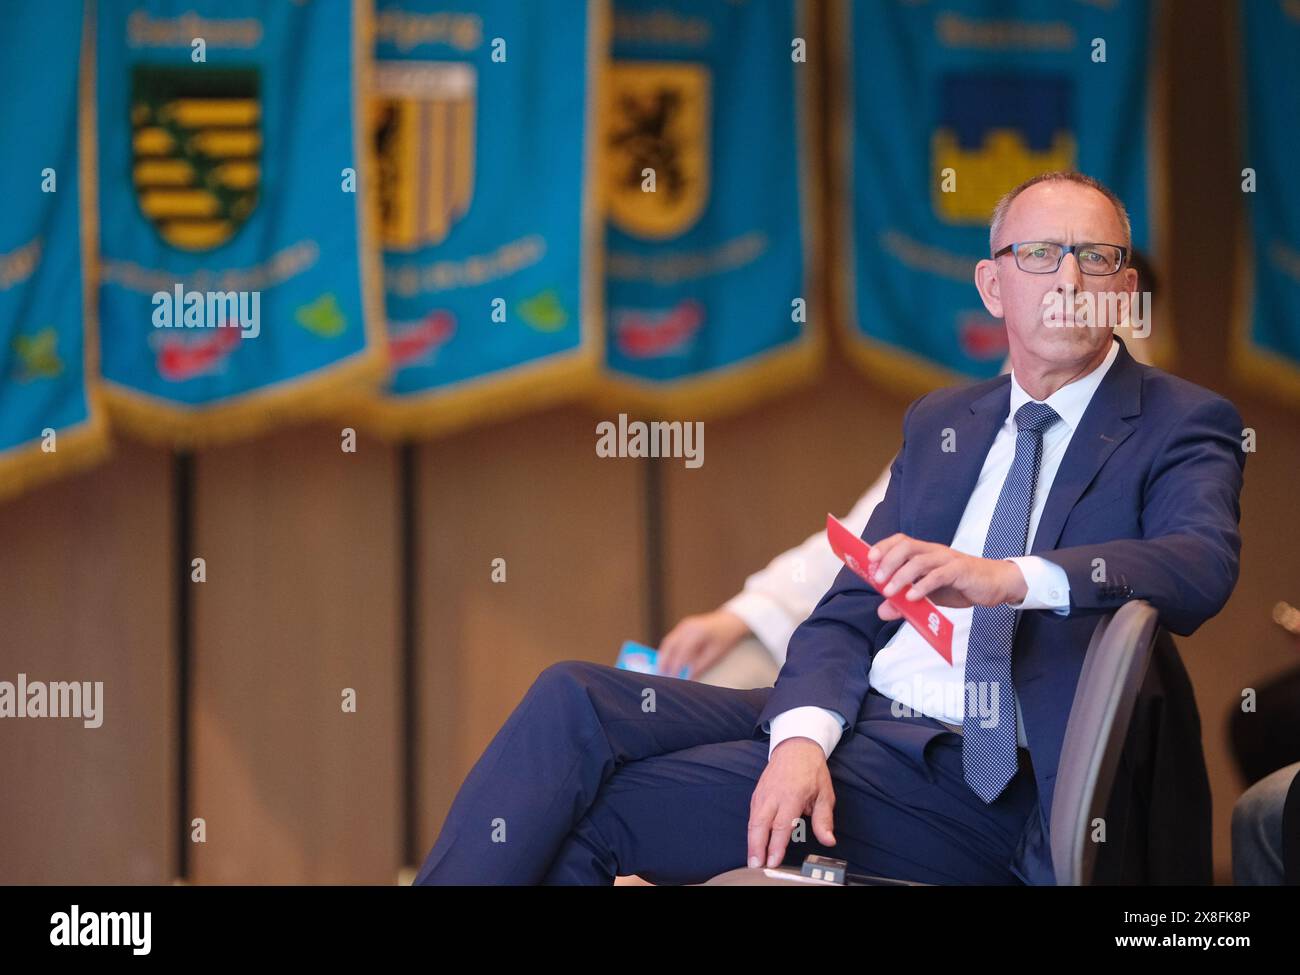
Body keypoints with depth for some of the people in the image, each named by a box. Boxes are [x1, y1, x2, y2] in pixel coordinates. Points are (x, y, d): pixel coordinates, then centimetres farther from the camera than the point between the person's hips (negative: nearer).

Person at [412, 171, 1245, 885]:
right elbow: (850, 611, 13)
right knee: (576, 699, -16)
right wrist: (802, 738, -10)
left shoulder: (1182, 426, 1)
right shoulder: (940, 423, 20)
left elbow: (1204, 566, -21)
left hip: (971, 776, -6)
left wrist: (1005, 578, -37)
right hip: (850, 715, 6)